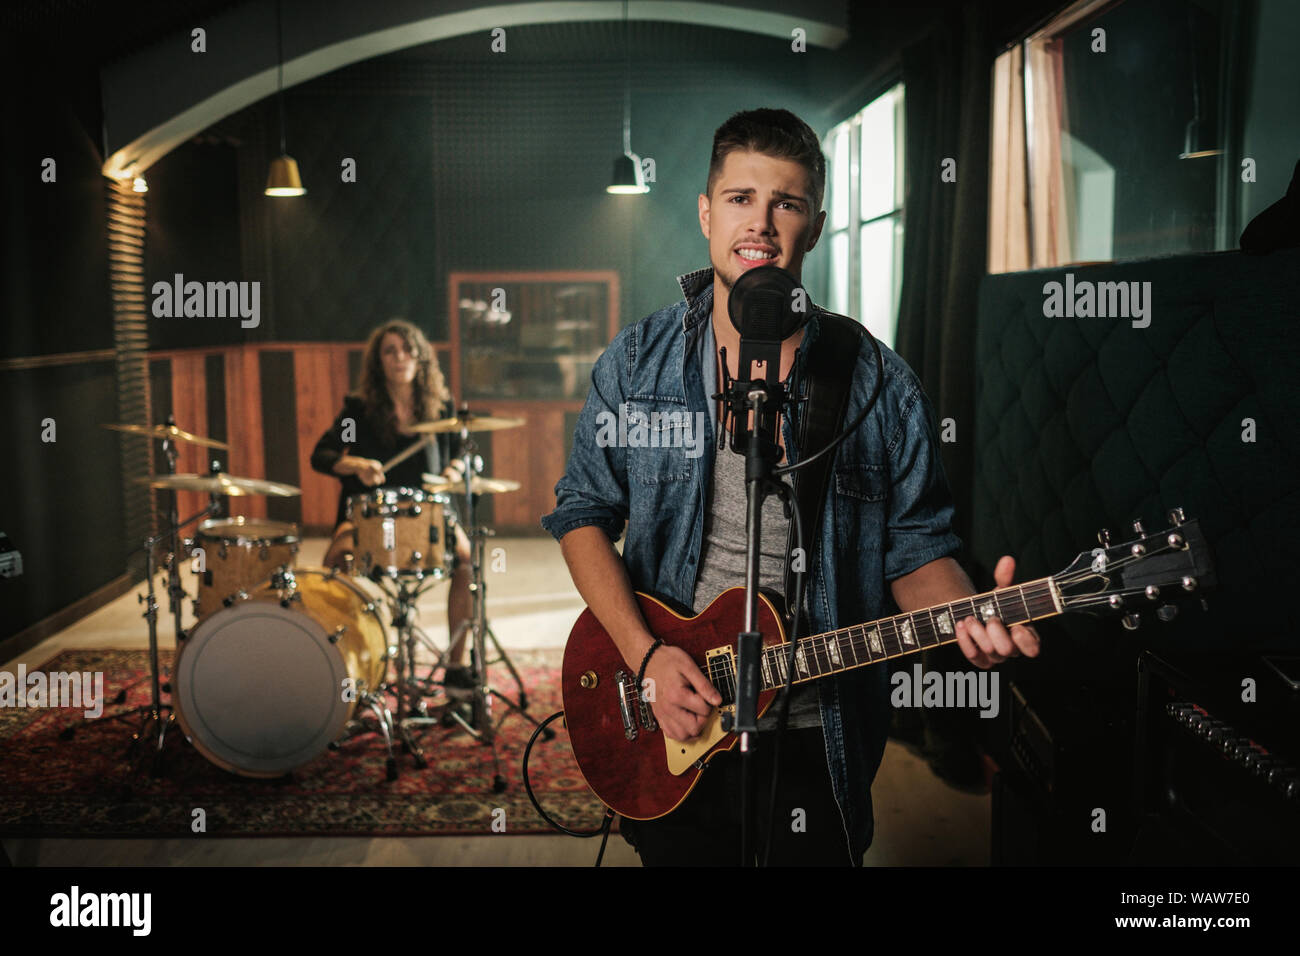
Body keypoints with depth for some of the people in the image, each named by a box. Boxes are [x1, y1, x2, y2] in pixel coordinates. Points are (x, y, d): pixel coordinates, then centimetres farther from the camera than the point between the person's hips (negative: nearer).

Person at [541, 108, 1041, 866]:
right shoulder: (637, 363, -3)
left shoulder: (880, 387, -6)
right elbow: (583, 512, -1)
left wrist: (970, 618, -22)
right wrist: (645, 653, -12)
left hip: (816, 742, 0)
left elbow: (915, 548, -1)